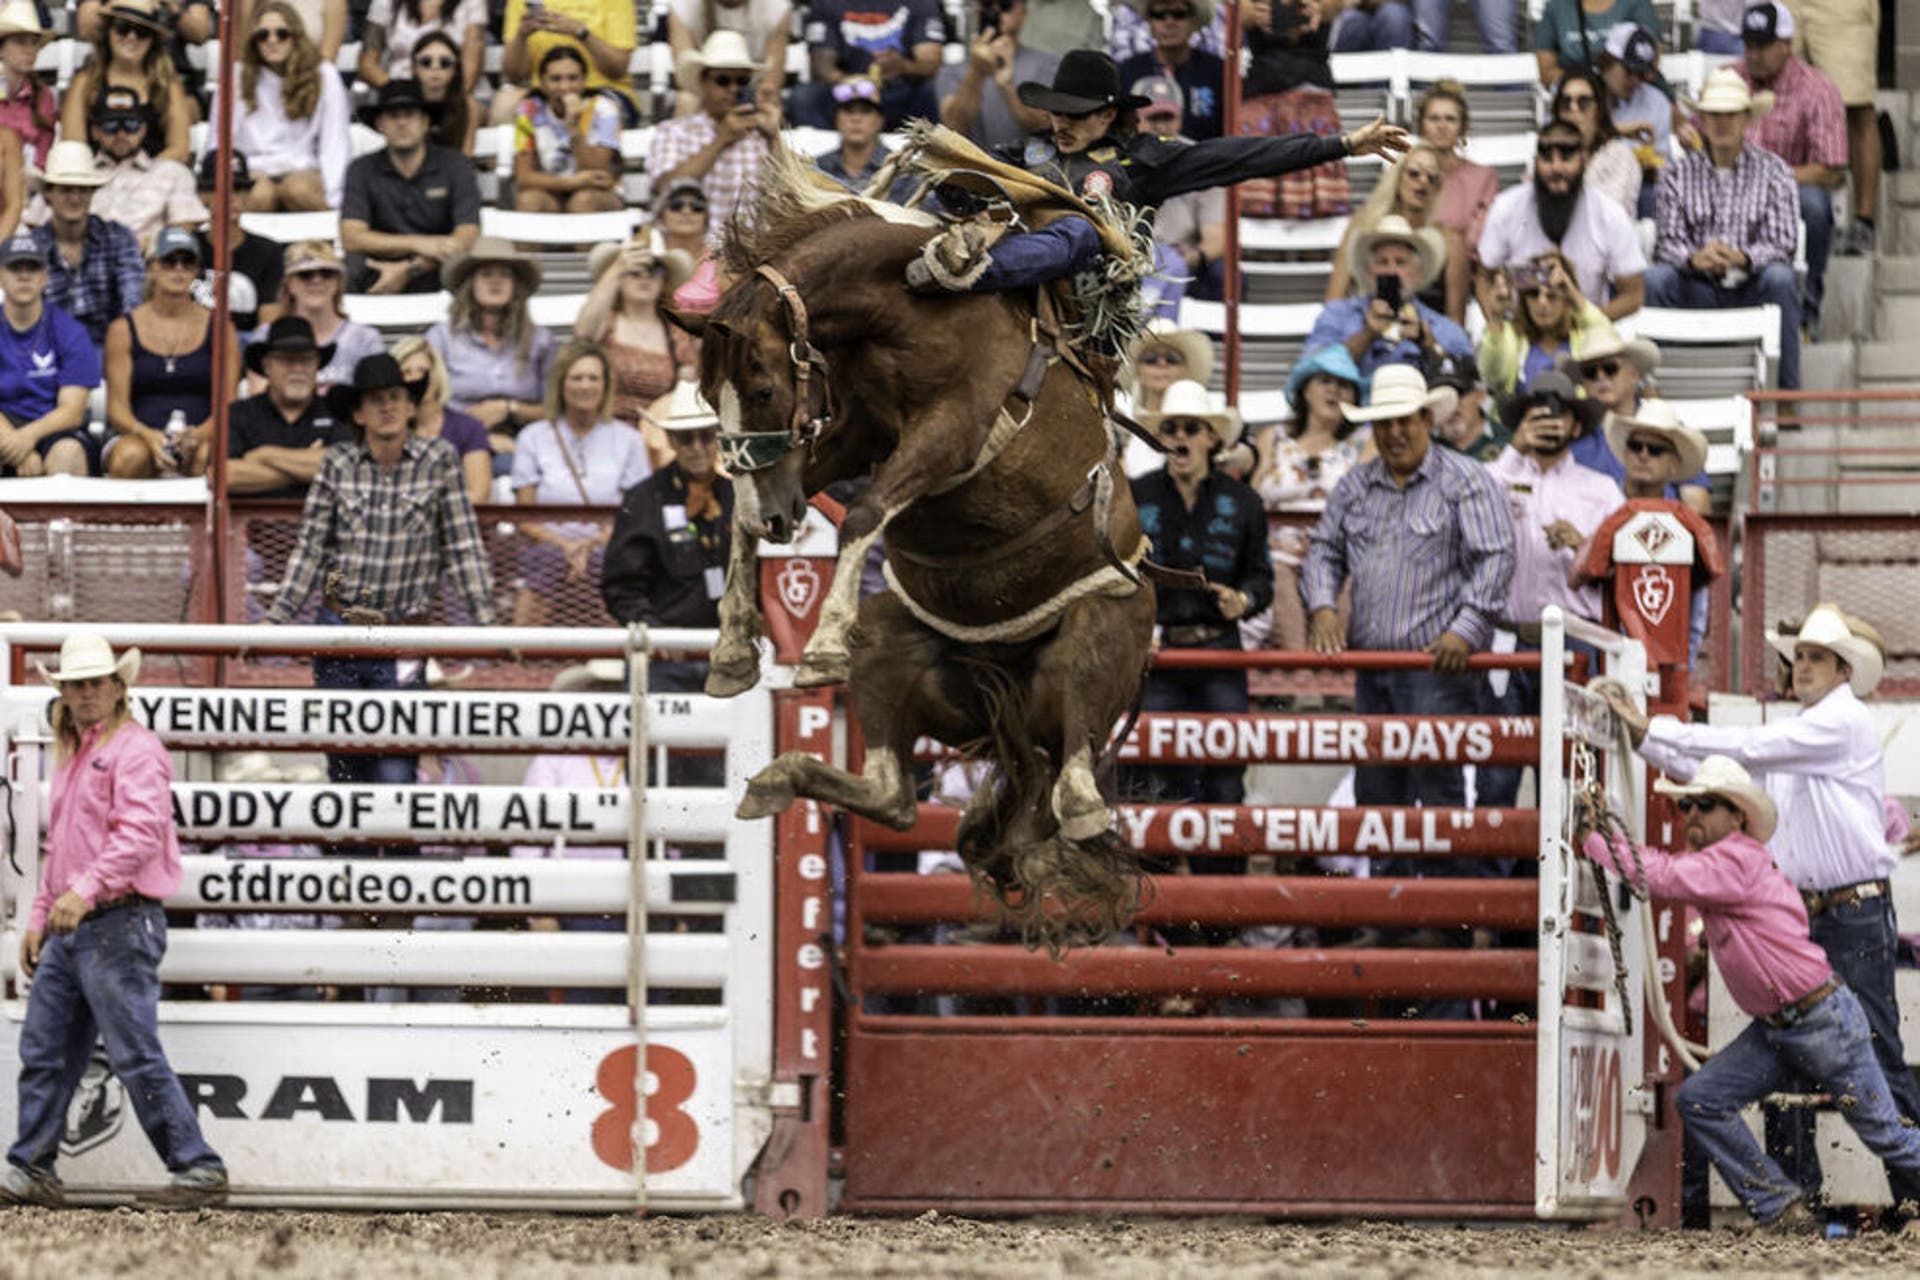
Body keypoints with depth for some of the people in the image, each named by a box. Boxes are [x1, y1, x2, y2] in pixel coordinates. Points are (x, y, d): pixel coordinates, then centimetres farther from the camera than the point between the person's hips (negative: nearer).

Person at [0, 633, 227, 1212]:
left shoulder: (134, 748, -9)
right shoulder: (71, 756, 21)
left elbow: (141, 832, -22)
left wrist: (86, 890, -32)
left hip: (118, 925, -9)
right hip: (70, 931, 9)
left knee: (136, 1056, -10)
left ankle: (198, 1170, -7)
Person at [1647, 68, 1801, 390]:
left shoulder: (1773, 171, 7)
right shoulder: (1678, 174, 11)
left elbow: (1782, 243, -3)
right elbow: (1667, 241, 1)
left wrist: (1742, 258, -25)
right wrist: (1694, 257, -24)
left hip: (1750, 288, -1)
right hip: (1698, 289, 1)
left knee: (1780, 278, -33)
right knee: (1653, 279, -28)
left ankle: (1787, 392, -30)